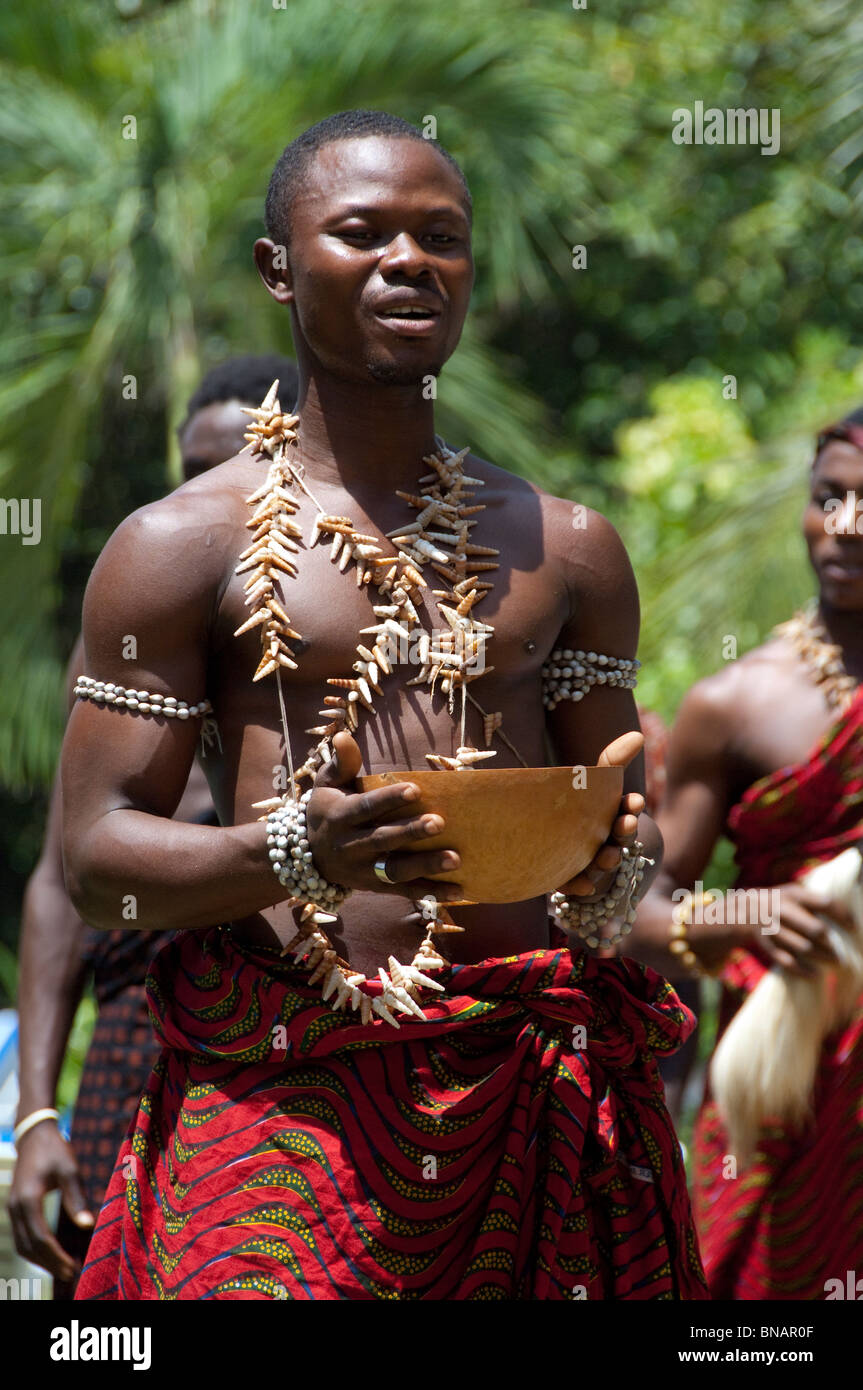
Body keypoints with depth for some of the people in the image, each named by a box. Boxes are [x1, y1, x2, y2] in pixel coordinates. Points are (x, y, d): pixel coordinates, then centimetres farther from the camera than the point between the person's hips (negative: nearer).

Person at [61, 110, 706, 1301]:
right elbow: (96, 858, -2)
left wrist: (613, 867, -6)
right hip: (283, 1099, -3)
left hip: (530, 1101, 3)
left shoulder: (567, 551, 14)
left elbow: (629, 829, 19)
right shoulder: (181, 547, 3)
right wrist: (294, 851, -20)